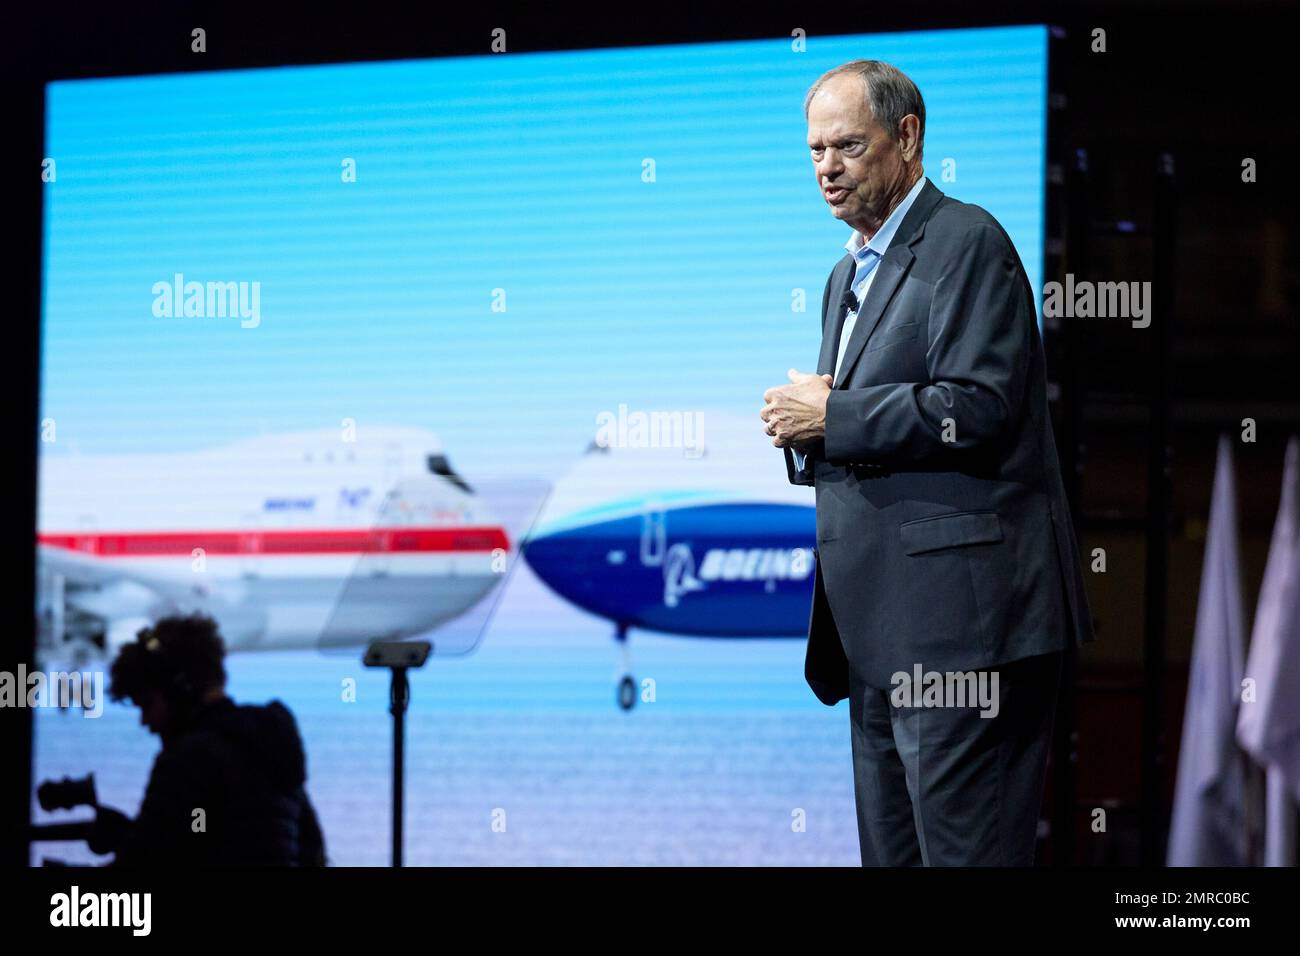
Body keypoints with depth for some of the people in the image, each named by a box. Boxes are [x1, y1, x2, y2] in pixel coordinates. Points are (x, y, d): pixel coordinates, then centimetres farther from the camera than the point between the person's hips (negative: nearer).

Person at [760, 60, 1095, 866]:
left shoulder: (968, 242, -6)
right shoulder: (850, 274, 23)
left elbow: (977, 407, -18)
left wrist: (831, 417, -12)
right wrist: (804, 431, 6)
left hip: (961, 614, -10)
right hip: (880, 631, 10)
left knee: (966, 850, -10)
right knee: (891, 850, 10)